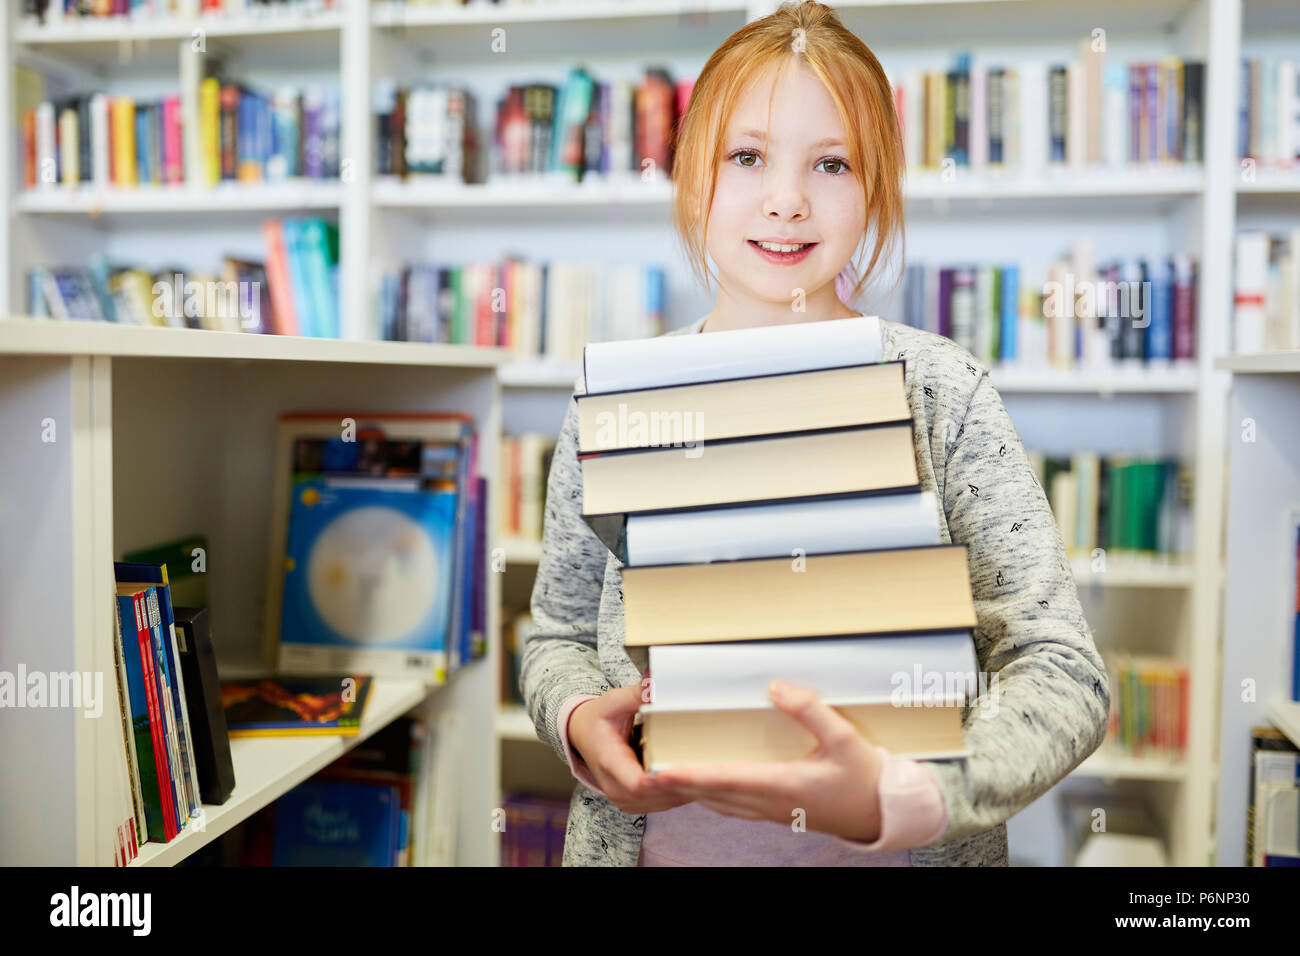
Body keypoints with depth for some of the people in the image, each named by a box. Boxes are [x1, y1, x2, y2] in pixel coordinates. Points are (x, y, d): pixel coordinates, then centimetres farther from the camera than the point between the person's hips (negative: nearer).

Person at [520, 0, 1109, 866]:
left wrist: (893, 797, -30)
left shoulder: (941, 388, -11)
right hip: (658, 841, 2)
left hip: (897, 852, -1)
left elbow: (1065, 674, -14)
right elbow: (557, 637, 5)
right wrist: (579, 721, -16)